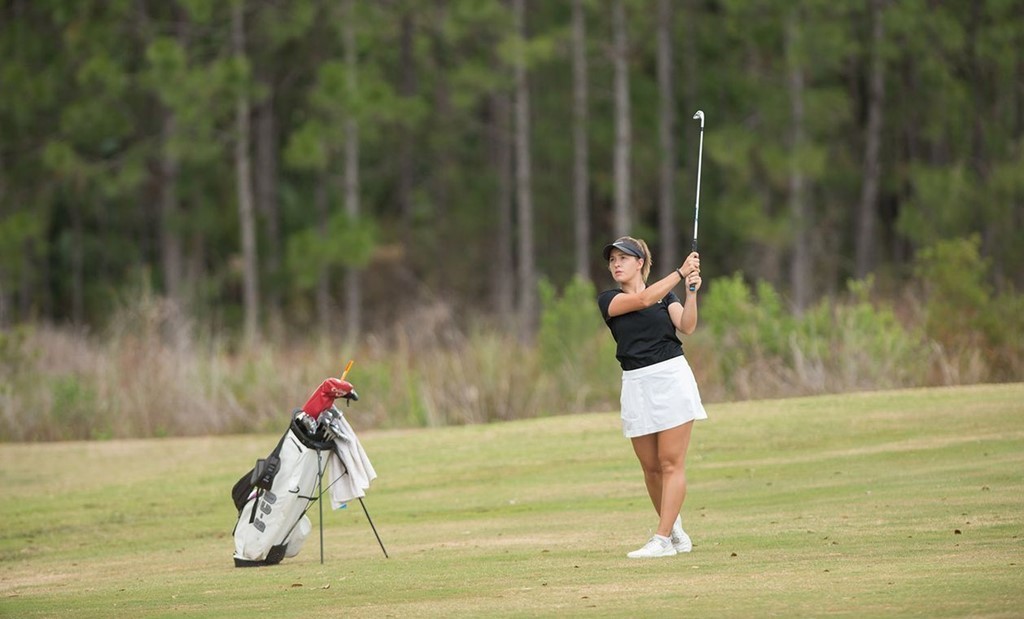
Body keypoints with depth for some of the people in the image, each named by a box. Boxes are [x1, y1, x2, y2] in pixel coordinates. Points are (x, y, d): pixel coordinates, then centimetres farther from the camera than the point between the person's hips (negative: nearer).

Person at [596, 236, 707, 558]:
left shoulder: (666, 295, 8)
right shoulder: (608, 300, 5)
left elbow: (687, 326, -8)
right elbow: (643, 300, -12)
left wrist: (691, 292, -22)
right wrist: (681, 272, -15)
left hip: (672, 377, -2)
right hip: (636, 384, 2)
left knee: (671, 463, -8)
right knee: (651, 467, 5)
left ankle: (663, 539, -11)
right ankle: (676, 531, 22)